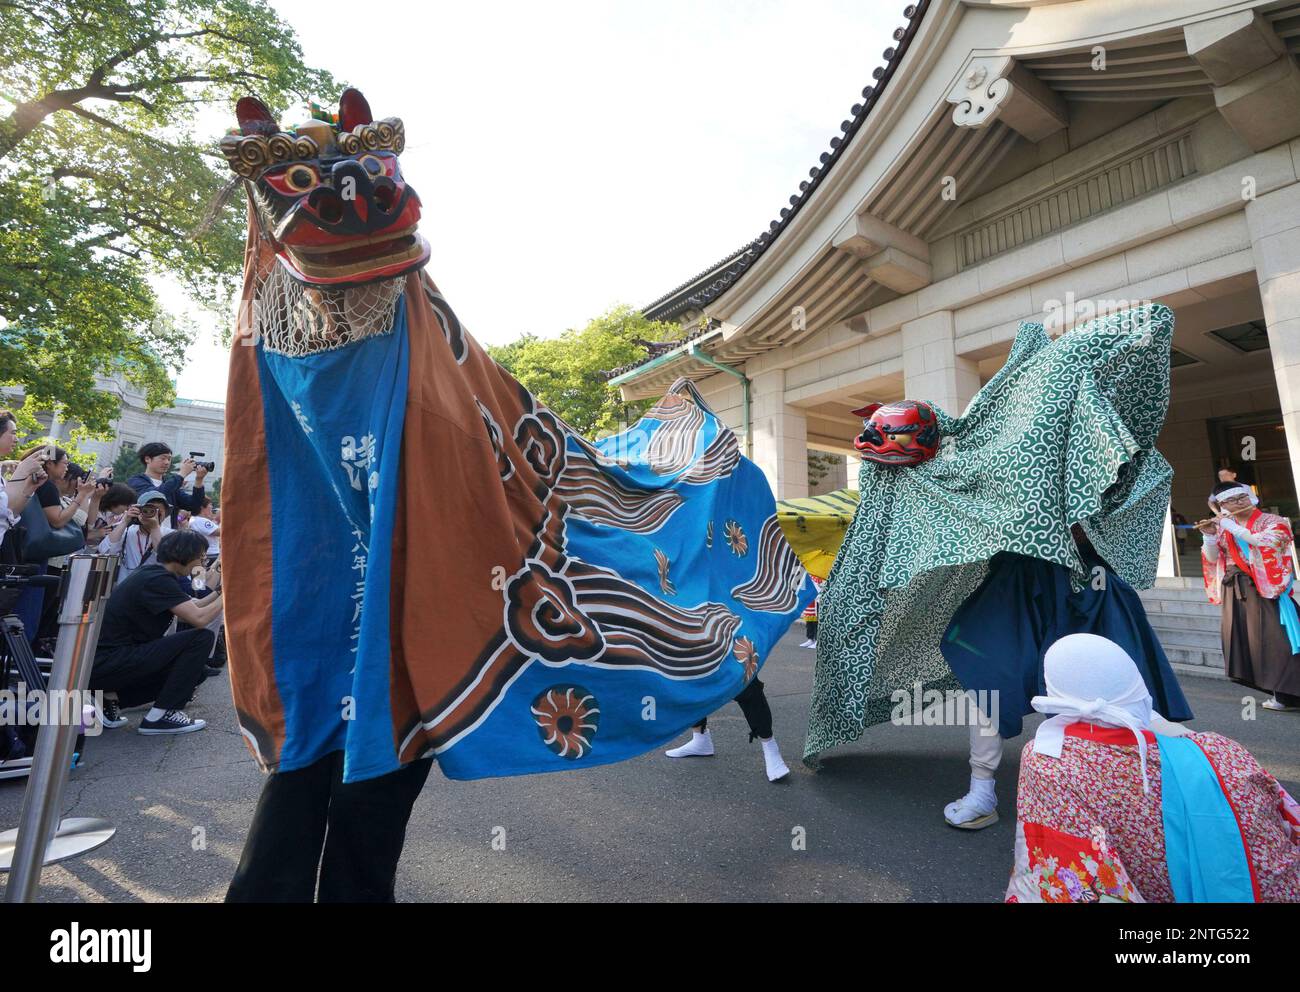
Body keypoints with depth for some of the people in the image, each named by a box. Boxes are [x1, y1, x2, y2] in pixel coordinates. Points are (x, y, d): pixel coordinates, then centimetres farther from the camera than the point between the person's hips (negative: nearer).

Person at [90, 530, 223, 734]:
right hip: (108, 662, -10)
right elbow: (199, 619, -26)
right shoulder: (158, 580, -20)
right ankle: (160, 715, -8)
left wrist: (219, 591, 9)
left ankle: (110, 698, 13)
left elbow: (190, 609, 17)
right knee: (201, 638, -16)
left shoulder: (153, 572, 9)